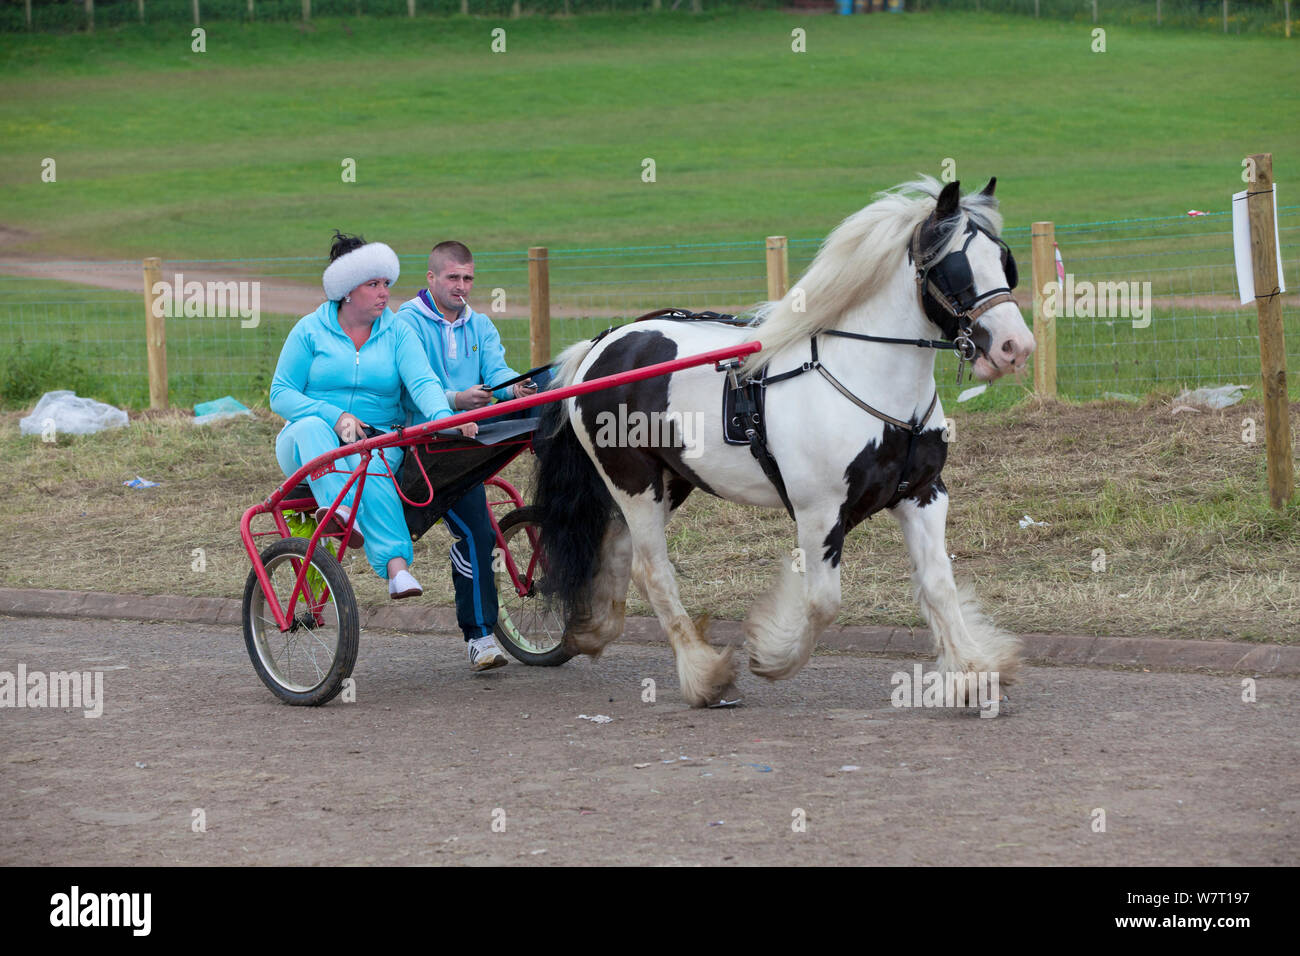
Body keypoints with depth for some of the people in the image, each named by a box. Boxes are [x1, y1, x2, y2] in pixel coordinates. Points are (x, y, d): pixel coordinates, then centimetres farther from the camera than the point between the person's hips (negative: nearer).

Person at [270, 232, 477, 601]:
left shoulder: (396, 332, 7)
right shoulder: (310, 330, 2)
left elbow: (422, 382, -9)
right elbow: (281, 395, -2)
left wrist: (444, 417, -31)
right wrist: (335, 416, -18)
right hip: (309, 445, 0)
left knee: (369, 464, -36)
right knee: (312, 427, -35)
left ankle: (397, 569, -52)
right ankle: (339, 510, -59)